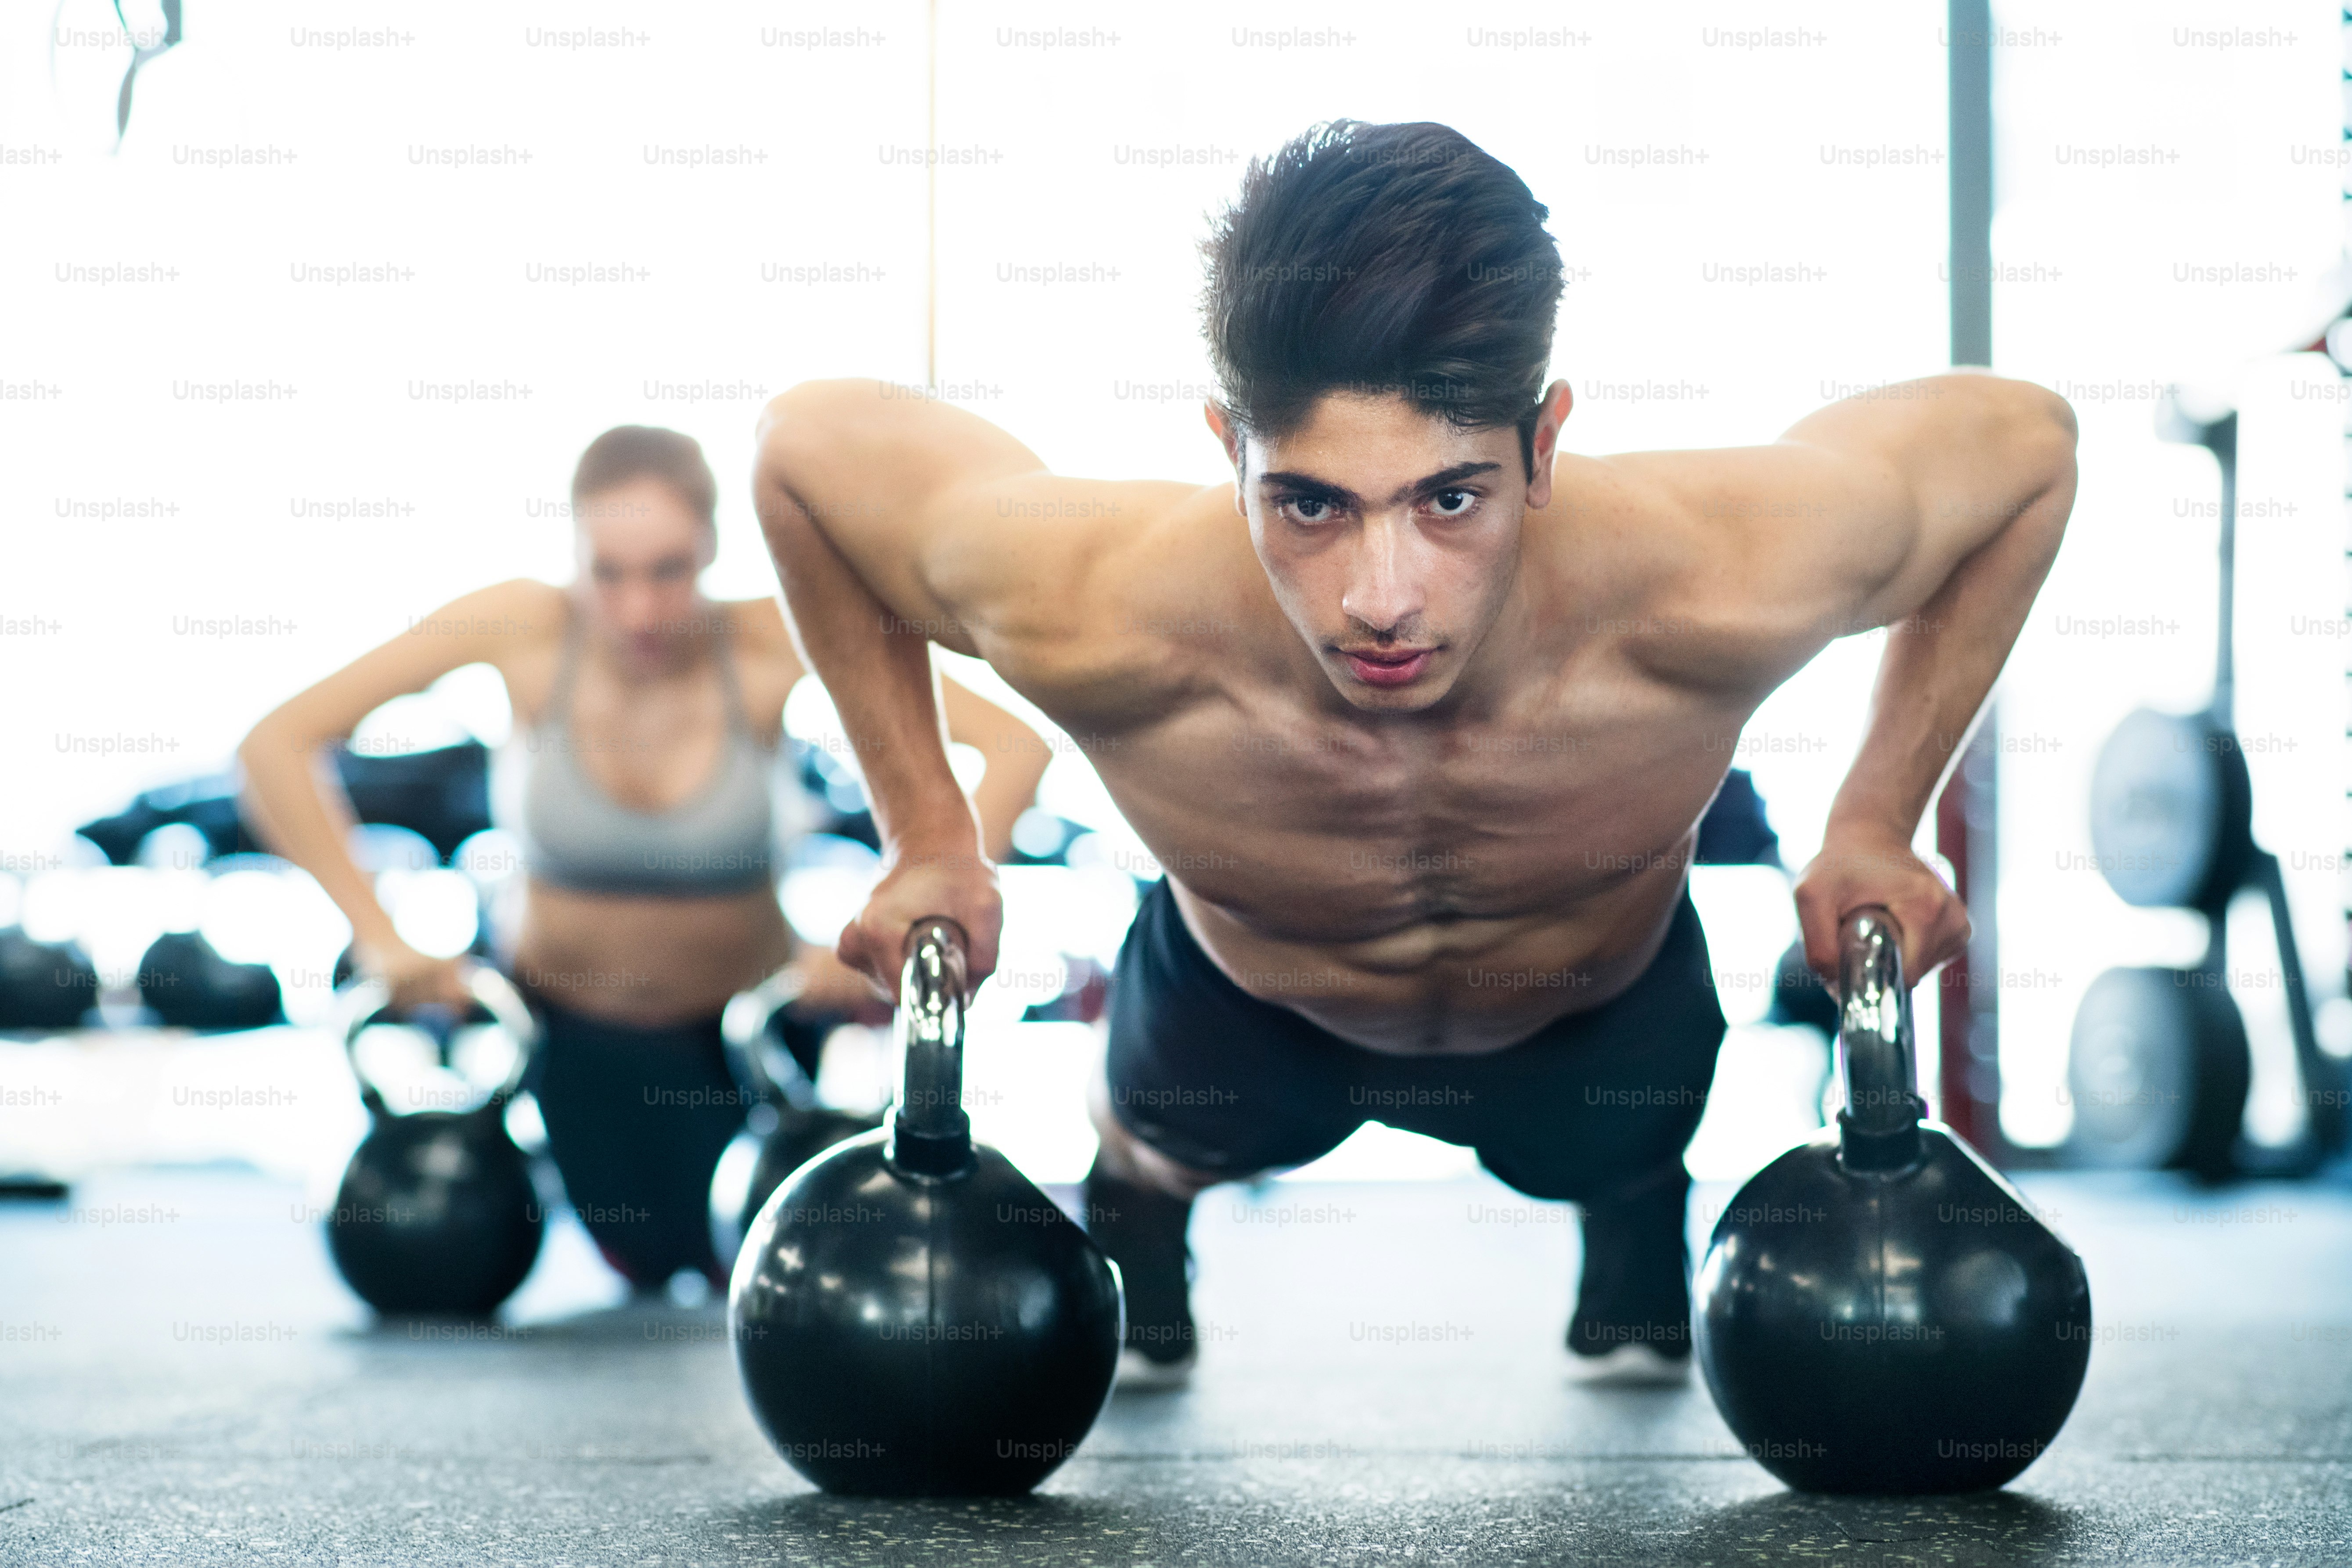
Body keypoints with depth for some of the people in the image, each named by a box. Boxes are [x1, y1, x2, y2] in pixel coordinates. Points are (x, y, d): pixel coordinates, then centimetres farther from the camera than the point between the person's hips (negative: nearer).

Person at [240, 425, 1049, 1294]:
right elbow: (274, 746, -24)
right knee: (645, 1259, 13)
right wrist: (378, 937, -27)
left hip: (749, 1014, -1)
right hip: (574, 1020, 1)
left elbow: (1016, 744, -31)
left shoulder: (769, 640, -26)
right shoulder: (525, 628, -24)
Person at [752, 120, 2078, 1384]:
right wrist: (928, 842, -22)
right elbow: (809, 442, -25)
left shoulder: (1718, 583, -46)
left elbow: (2025, 438, -25)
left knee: (1614, 1158, 31)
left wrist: (1875, 829, -21)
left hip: (1600, 1014, 1)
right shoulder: (1096, 613, -46)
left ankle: (1639, 1227, 67)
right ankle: (1129, 1240, 65)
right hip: (1250, 1008, 0)